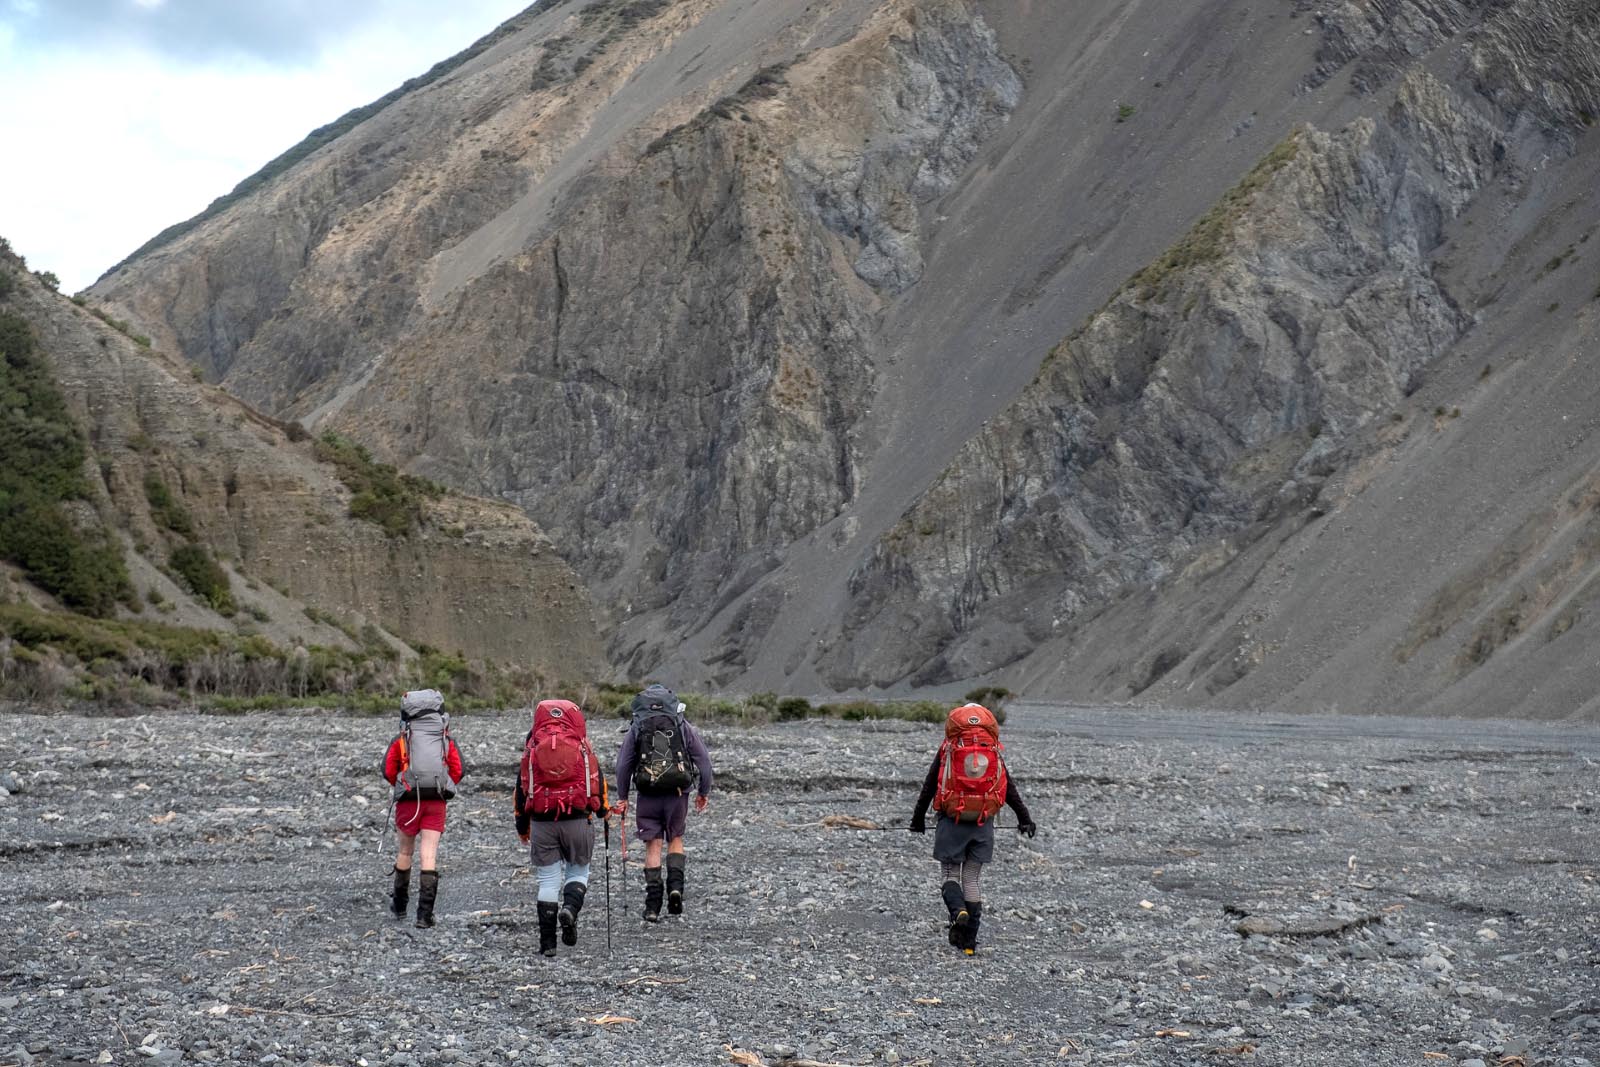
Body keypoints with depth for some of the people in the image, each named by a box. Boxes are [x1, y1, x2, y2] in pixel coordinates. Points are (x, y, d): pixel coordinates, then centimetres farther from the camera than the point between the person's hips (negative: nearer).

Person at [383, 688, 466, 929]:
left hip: (409, 800, 0)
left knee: (405, 852, 17)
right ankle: (425, 913, -11)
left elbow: (388, 770, -1)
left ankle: (399, 905, 30)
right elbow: (458, 770, 2)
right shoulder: (446, 739, 9)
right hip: (437, 802, 0)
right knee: (429, 855, -3)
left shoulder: (401, 739, 5)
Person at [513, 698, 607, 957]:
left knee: (548, 879, 5)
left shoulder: (531, 749, 6)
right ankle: (570, 908, -13)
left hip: (541, 822, 1)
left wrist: (522, 826, 17)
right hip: (577, 820, -1)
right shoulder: (582, 748, 3)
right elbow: (597, 779, 6)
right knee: (578, 870, 16)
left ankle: (547, 941, 3)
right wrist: (602, 809, 24)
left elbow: (521, 786, 8)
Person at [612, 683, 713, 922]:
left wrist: (622, 797, 9)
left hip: (648, 795, 0)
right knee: (675, 839, 18)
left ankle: (653, 904, 1)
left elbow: (623, 765, 2)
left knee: (653, 845, 5)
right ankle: (675, 885, -3)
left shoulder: (636, 729, 4)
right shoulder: (683, 727, 6)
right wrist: (704, 792, 14)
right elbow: (703, 759, 5)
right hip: (677, 794, 1)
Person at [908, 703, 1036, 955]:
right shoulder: (994, 754, 5)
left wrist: (918, 819, 14)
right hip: (983, 824, 2)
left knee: (950, 873, 10)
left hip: (952, 821, -2)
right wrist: (1024, 818, 20)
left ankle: (957, 910, -22)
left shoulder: (947, 751, 1)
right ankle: (969, 941, 7)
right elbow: (1010, 790, 10)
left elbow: (929, 787, 4)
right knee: (973, 878, 8)